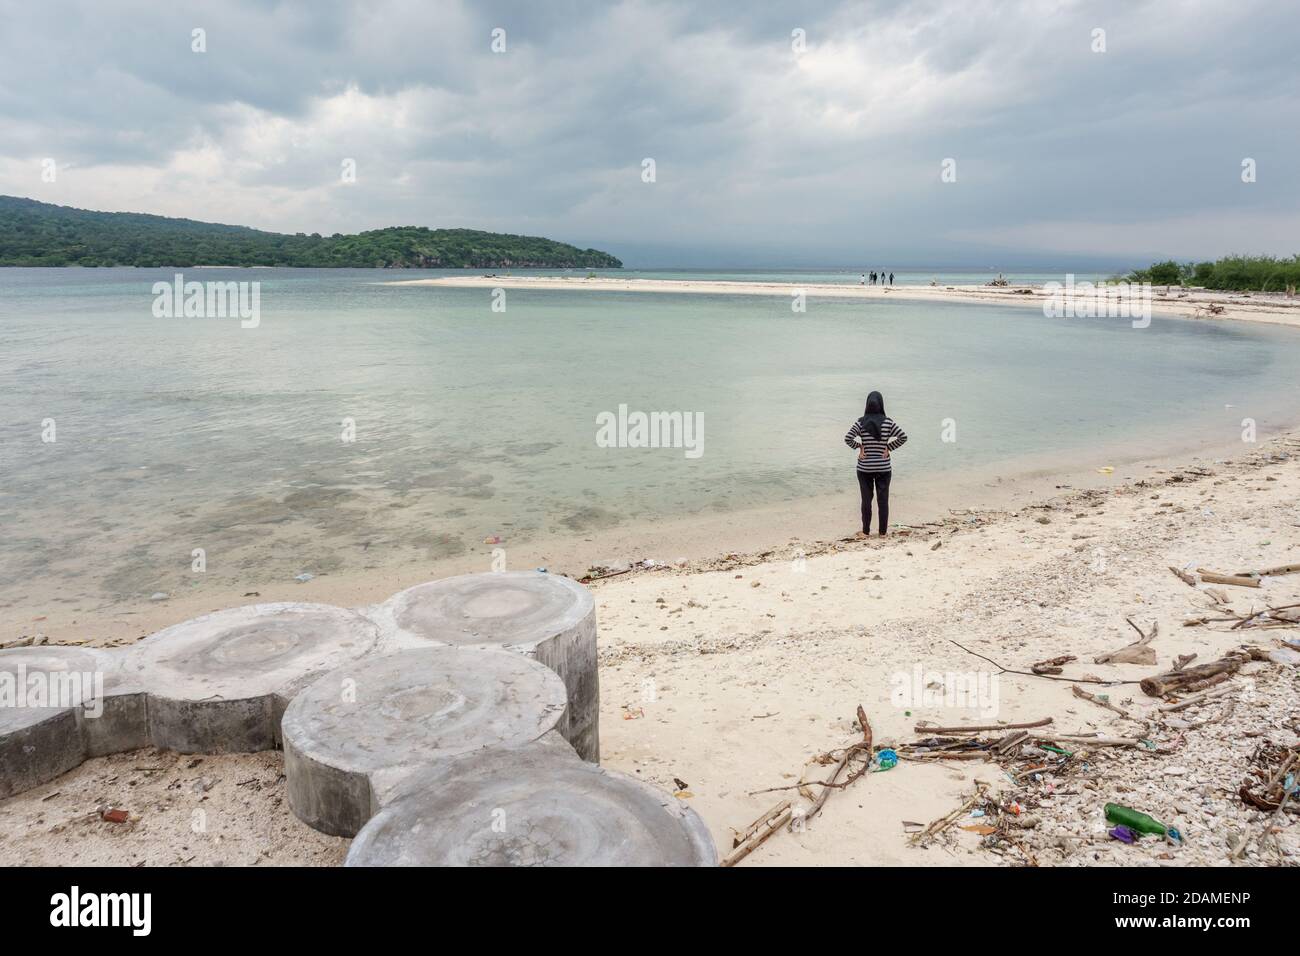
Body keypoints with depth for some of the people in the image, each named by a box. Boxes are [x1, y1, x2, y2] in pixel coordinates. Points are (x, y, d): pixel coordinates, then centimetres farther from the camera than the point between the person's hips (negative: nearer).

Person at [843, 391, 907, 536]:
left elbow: (847, 439, -15)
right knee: (883, 500, 10)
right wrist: (889, 447, -1)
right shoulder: (888, 422, -6)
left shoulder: (861, 422, -8)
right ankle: (883, 531, 16)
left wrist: (860, 447, -1)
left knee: (866, 500, 9)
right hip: (884, 468, 0)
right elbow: (903, 437, -8)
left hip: (865, 468, 0)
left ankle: (865, 531, 15)